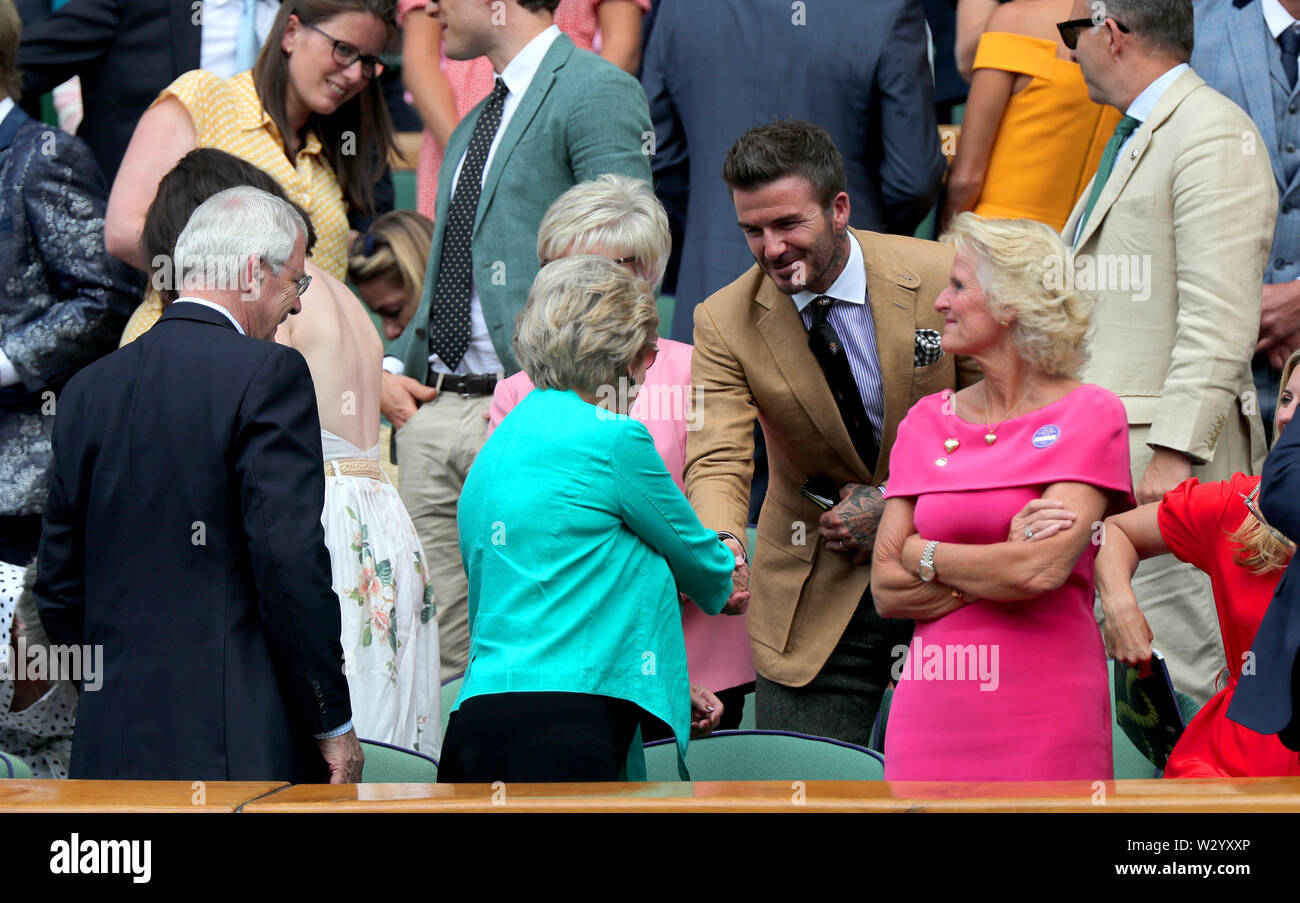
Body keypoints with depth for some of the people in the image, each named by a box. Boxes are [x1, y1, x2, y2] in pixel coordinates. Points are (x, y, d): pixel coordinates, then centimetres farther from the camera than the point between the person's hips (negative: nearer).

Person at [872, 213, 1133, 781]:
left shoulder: (1090, 415, -3)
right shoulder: (927, 422, 10)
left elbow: (1043, 569, -16)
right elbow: (886, 591, 4)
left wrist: (922, 555, -2)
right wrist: (1001, 575, -9)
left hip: (1044, 711, -4)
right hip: (932, 708, 4)